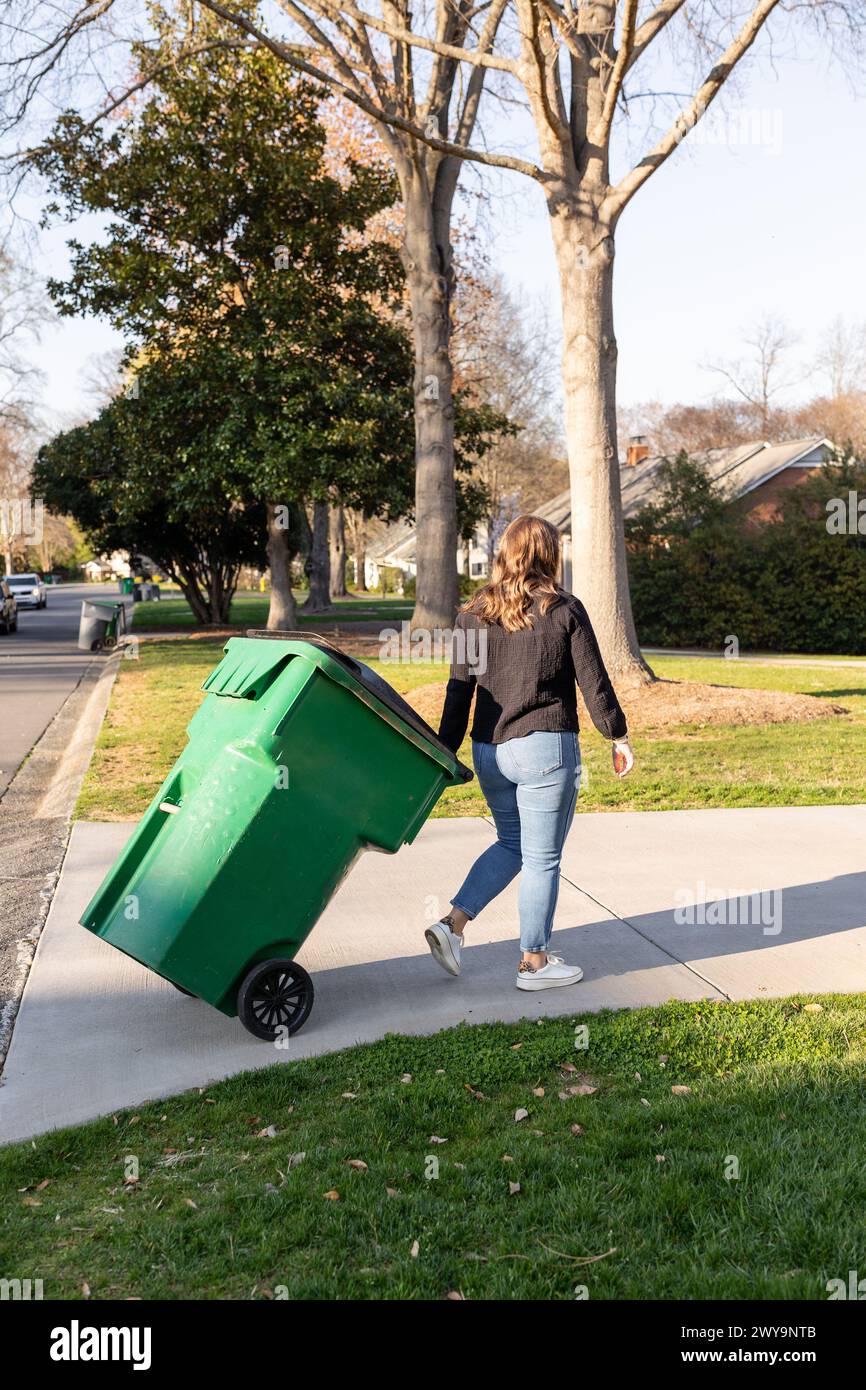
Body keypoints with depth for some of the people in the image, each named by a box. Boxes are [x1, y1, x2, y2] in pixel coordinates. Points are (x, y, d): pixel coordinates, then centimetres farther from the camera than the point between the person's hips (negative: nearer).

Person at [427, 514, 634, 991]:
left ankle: (453, 922, 11)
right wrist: (619, 738, 8)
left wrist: (446, 751, 12)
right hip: (546, 748, -5)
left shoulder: (473, 613, 5)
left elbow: (458, 691, 6)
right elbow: (594, 683, -3)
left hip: (489, 751, 5)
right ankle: (534, 962, 15)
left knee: (511, 844, 22)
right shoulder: (565, 610, -5)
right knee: (542, 858, 6)